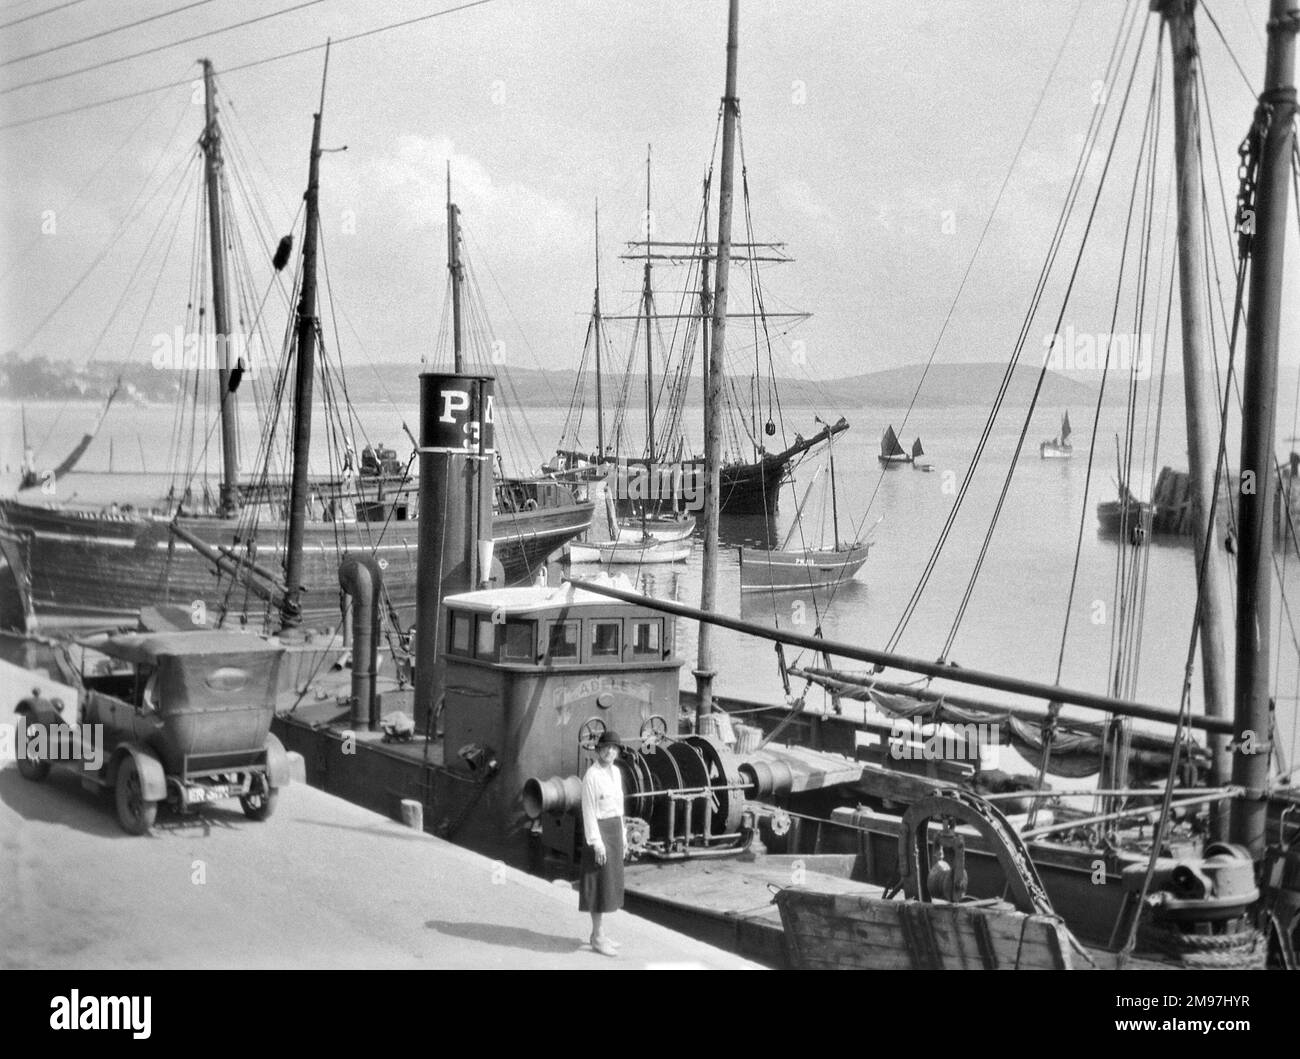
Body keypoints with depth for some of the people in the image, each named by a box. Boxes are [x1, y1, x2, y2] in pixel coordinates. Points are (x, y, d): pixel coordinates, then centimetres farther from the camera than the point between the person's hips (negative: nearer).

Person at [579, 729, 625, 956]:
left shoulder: (615, 772, 9)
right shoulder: (591, 776, -17)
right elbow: (588, 811, -17)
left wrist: (621, 836, 17)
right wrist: (596, 842, -21)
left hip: (613, 829, 9)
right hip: (598, 831, -9)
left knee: (609, 882, 12)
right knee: (600, 885, -5)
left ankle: (598, 933, 20)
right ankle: (598, 938, 1)